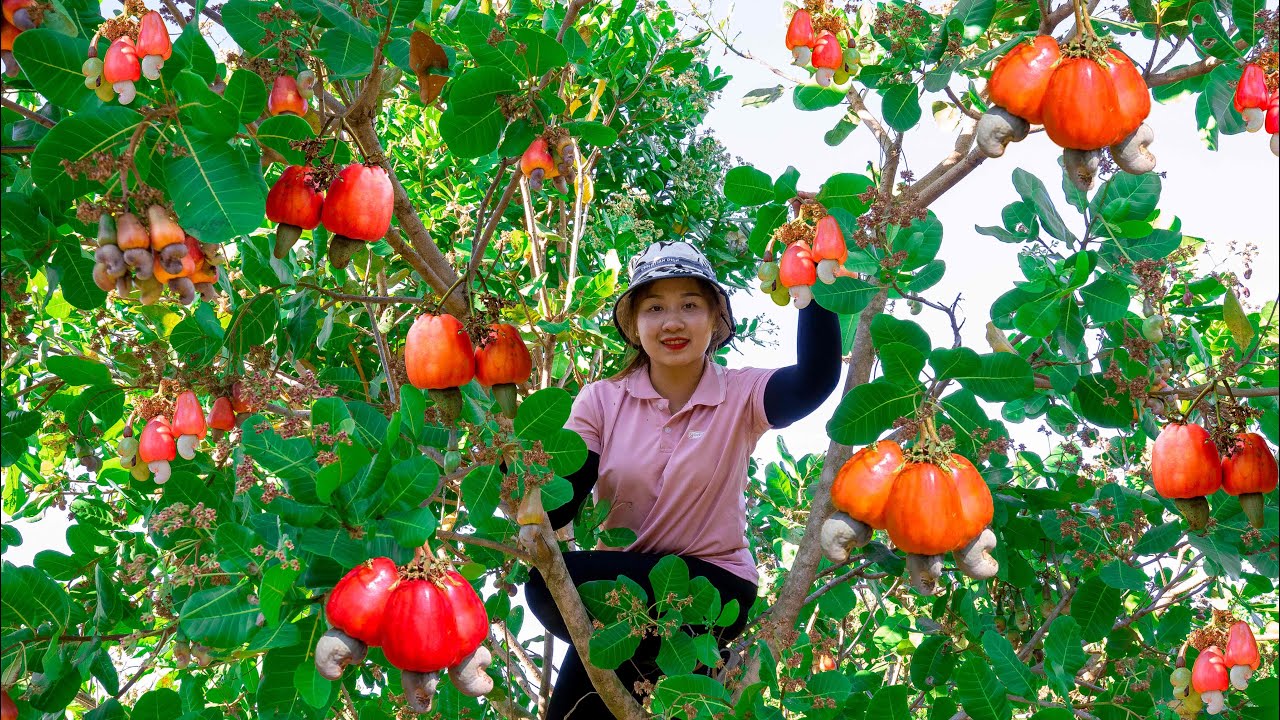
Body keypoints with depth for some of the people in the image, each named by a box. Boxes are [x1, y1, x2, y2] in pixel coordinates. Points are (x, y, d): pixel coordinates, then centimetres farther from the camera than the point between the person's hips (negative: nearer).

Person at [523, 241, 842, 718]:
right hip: (622, 584, 4)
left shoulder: (740, 396, -6)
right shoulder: (601, 401, 0)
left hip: (713, 586, -4)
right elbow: (556, 507, -8)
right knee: (546, 581, -23)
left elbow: (817, 378, -27)